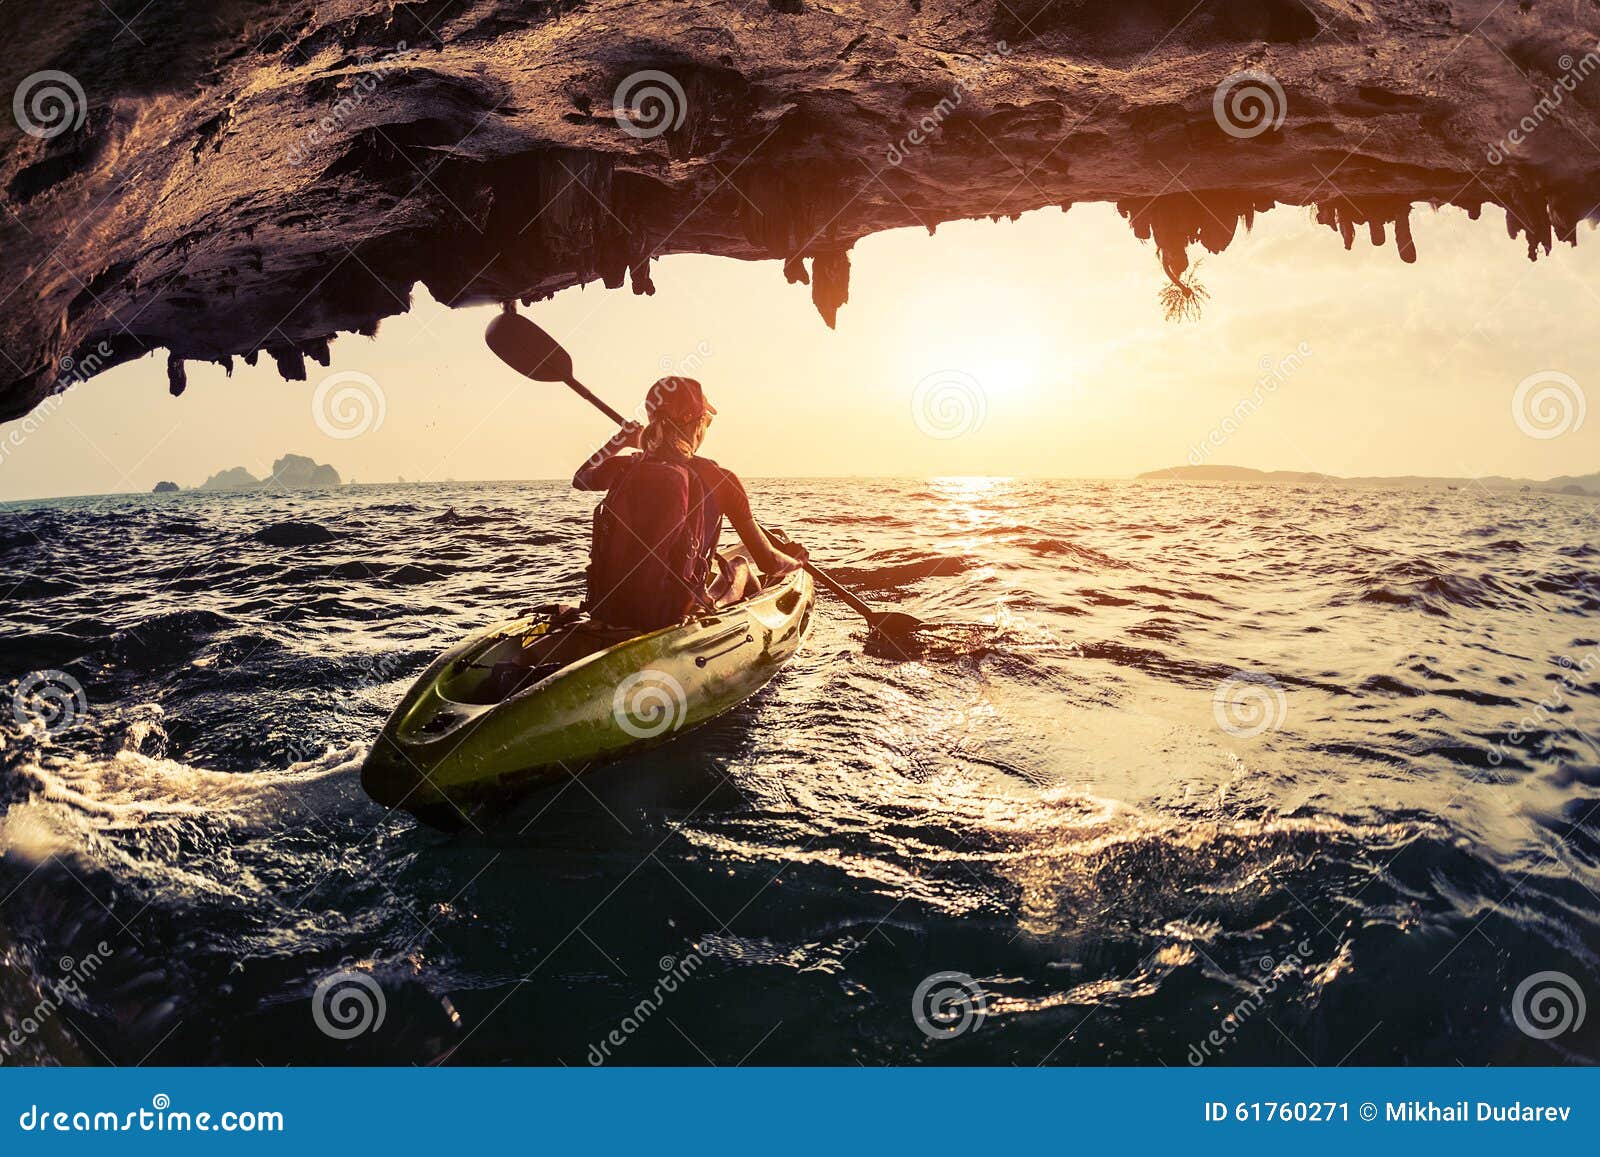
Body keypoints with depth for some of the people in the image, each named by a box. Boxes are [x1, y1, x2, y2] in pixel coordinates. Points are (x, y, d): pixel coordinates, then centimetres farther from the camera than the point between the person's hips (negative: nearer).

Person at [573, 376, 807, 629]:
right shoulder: (719, 480, -10)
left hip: (607, 615, 4)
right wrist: (796, 560, 19)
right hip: (673, 617, -4)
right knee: (738, 565, 30)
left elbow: (579, 479, 26)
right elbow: (769, 563, -4)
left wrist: (619, 440, 40)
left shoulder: (622, 468, -1)